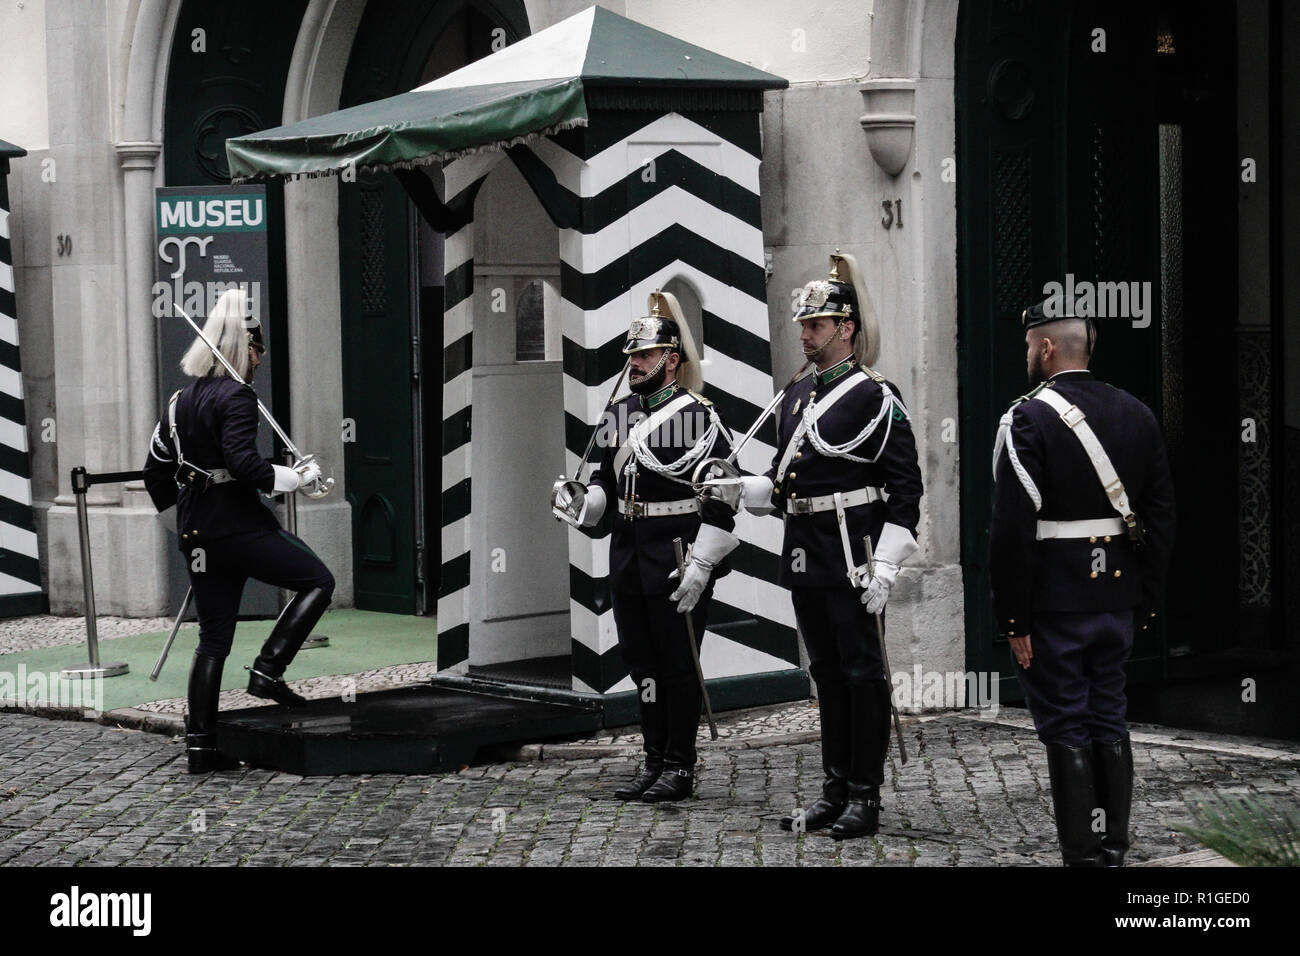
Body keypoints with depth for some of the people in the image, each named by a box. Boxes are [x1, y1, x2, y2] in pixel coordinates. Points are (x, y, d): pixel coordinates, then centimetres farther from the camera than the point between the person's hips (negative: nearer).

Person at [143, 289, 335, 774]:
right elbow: (244, 464, -22)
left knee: (213, 638, 11)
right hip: (240, 528, -8)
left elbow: (155, 471, 19)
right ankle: (268, 669, -5)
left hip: (196, 535, 8)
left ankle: (200, 741, 9)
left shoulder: (181, 401, 15)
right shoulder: (236, 398, -10)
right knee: (317, 580, 5)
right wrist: (296, 477, -12)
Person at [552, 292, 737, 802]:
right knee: (641, 663, 12)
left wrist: (700, 565, -17)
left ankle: (680, 767, 9)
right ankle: (655, 760, 22)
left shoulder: (699, 416, -10)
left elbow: (721, 500, -12)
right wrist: (584, 502, -3)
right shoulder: (617, 414, 11)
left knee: (678, 664, 1)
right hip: (628, 558, 7)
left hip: (679, 562, -7)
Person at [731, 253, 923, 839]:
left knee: (863, 674, 0)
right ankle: (835, 791, 21)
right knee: (826, 675, 13)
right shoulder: (796, 396, 14)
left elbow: (905, 488, -12)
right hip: (804, 557, 8)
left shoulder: (875, 396, -9)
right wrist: (741, 488, 1)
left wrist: (885, 565, -17)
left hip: (852, 558, -7)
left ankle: (866, 798, 6)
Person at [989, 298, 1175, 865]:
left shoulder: (1030, 420, -13)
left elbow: (1013, 530, -17)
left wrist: (1014, 621, -12)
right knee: (1109, 724, 14)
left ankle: (1083, 855, 3)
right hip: (1118, 600, 6)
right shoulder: (1137, 416, 7)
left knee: (1067, 732, 0)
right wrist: (1144, 604, 14)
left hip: (1054, 607, -6)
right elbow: (1160, 516, 9)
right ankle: (1114, 849, 19)